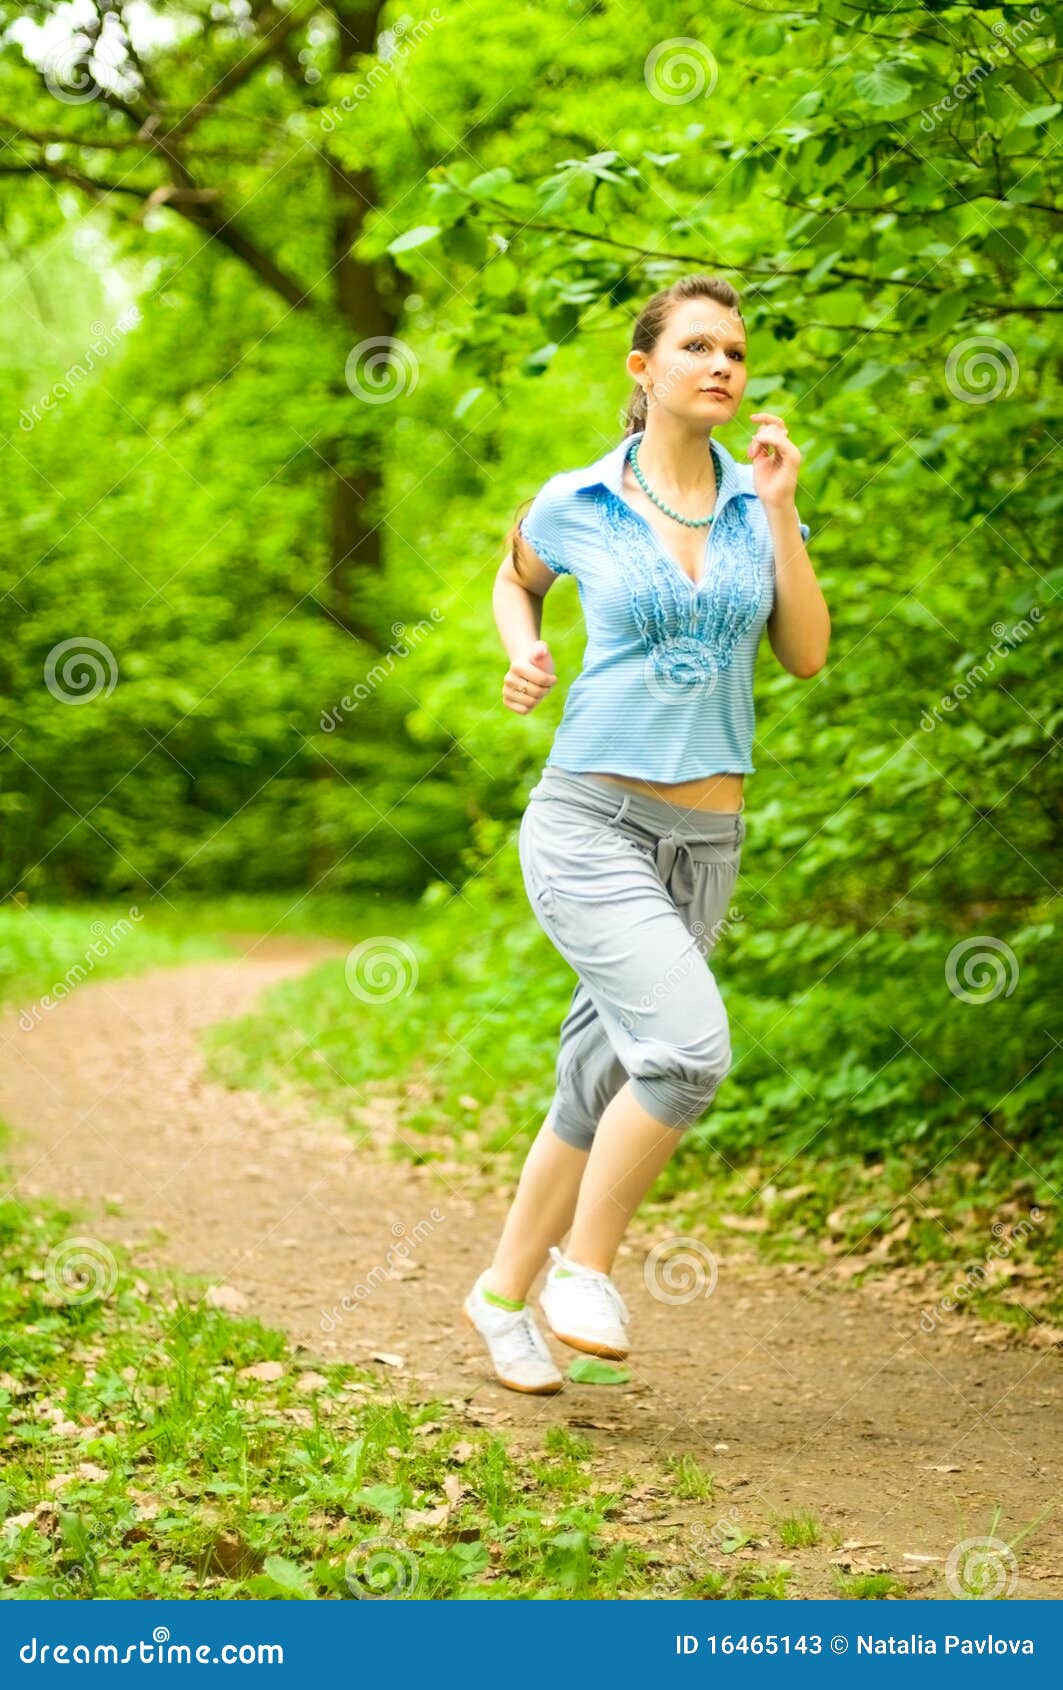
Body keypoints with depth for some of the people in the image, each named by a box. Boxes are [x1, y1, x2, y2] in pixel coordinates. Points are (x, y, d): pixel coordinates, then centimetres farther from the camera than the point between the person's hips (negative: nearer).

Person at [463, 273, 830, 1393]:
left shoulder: (760, 501, 6)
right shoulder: (576, 503, -1)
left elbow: (807, 656, -3)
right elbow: (516, 581, 20)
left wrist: (779, 507, -9)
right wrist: (524, 658, 0)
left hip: (704, 841, 4)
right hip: (590, 823, -4)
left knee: (599, 1086, 10)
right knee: (692, 1046, -22)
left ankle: (505, 1291, 28)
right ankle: (584, 1269, -3)